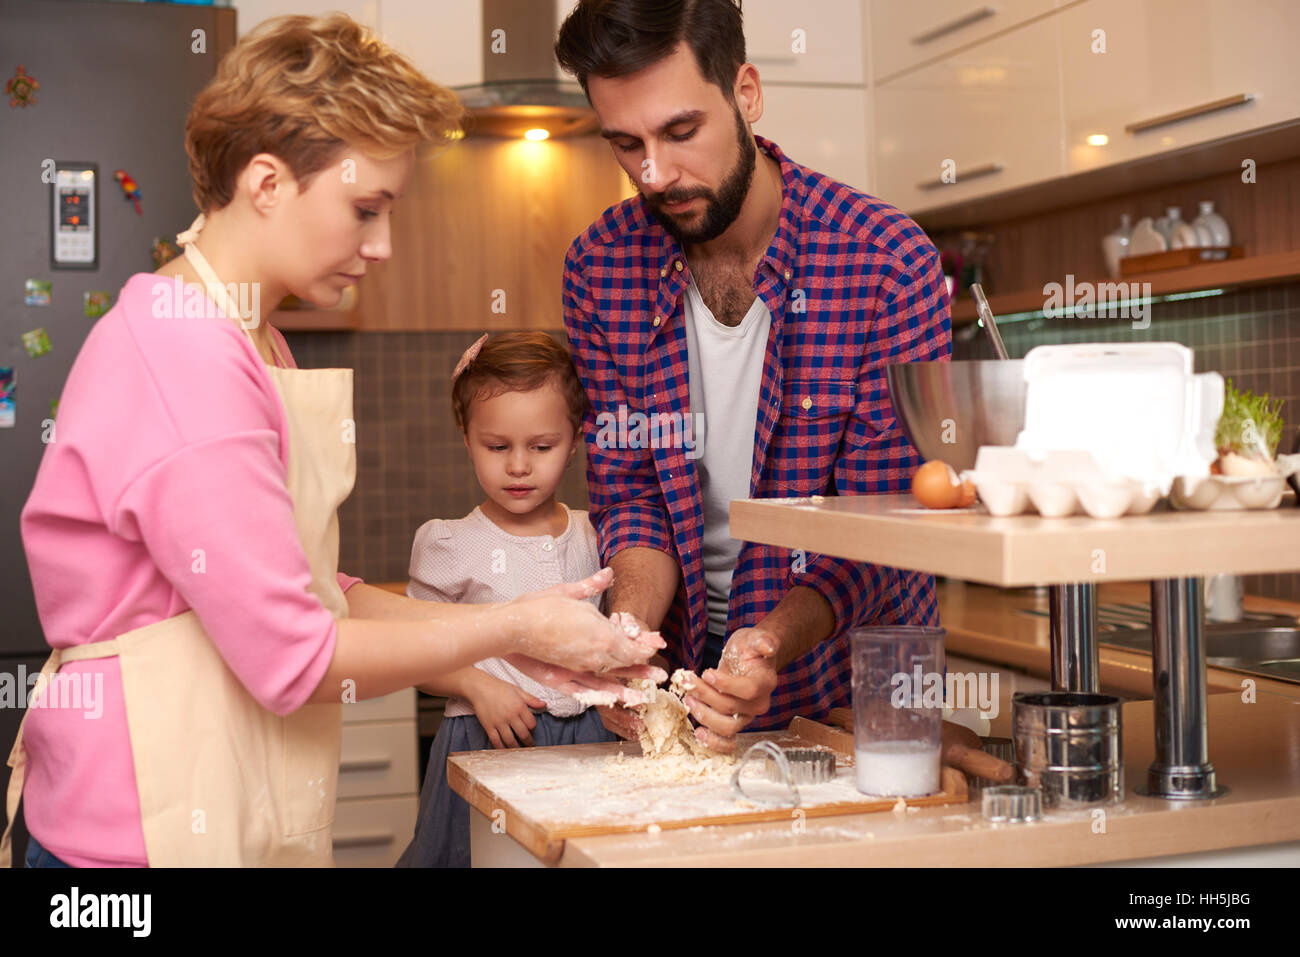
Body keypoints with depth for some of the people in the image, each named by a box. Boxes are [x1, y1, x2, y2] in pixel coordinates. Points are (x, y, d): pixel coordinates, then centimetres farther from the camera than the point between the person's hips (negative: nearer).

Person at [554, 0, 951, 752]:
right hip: (682, 654, 2)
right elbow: (628, 488, -1)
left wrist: (774, 644, -33)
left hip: (844, 675, -2)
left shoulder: (889, 262, -16)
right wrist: (631, 629, -20)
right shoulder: (600, 268, -4)